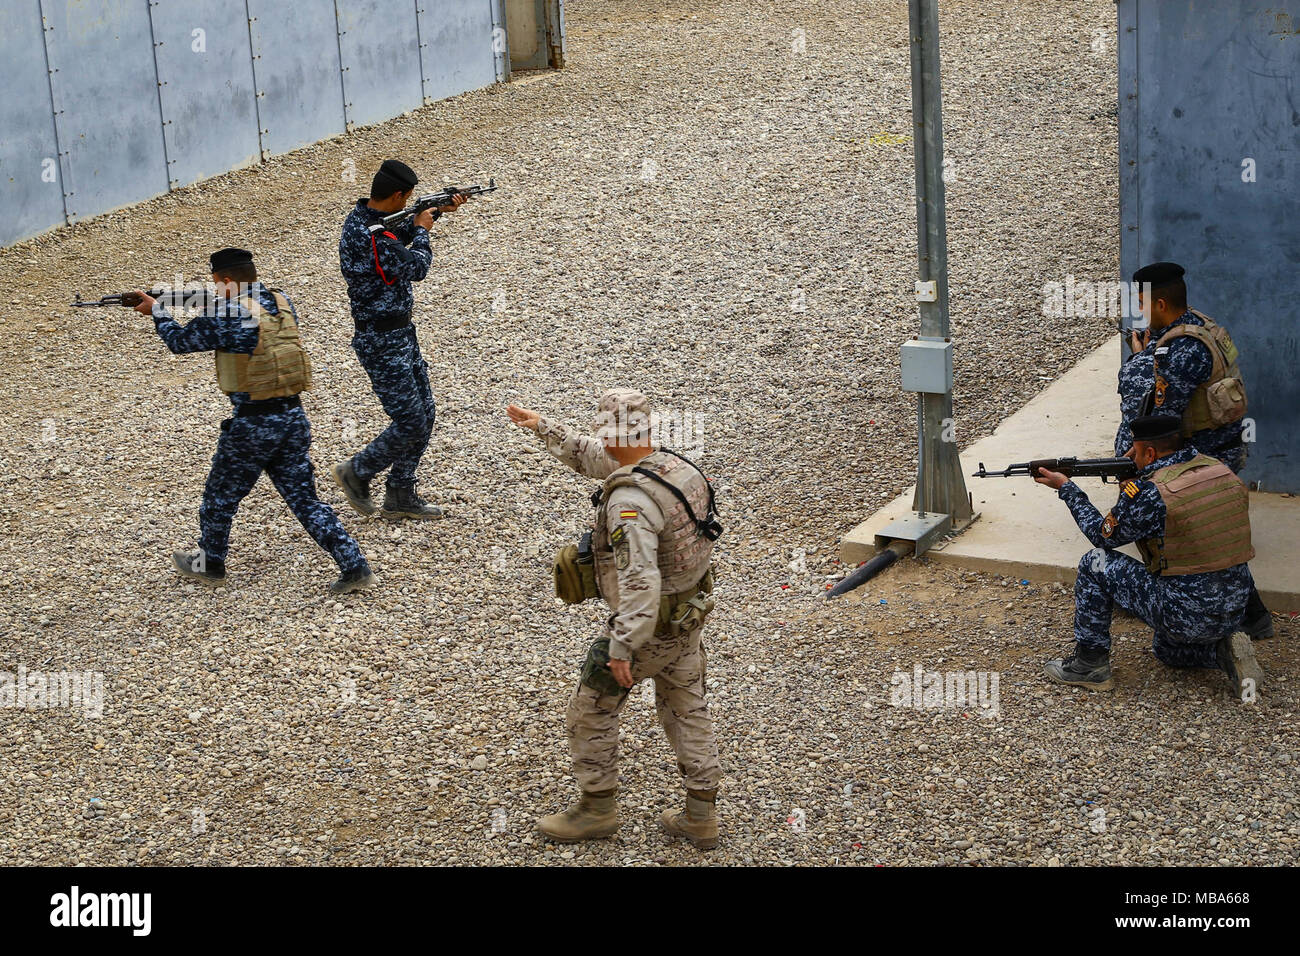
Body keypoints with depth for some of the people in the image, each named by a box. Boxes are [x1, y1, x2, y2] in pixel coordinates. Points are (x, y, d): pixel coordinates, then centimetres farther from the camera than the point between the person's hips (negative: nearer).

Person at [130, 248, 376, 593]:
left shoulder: (226, 315, -13)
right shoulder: (282, 304, 7)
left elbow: (180, 341, 3)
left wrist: (156, 310, 20)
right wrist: (214, 310, 20)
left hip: (254, 423, -6)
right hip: (294, 416, 6)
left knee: (220, 497, 16)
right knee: (305, 500, 10)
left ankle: (209, 564, 34)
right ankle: (355, 567, 3)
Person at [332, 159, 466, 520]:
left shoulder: (362, 217, 5)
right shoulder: (369, 236, -27)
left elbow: (398, 235, 27)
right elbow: (416, 267, -20)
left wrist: (437, 210, 24)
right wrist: (422, 229, -3)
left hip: (400, 333, 10)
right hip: (382, 343, -10)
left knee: (425, 414, 14)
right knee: (410, 424, -4)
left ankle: (400, 496, 23)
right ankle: (356, 473, 17)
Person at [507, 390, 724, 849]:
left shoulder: (631, 500, -30)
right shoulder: (671, 465, -1)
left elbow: (639, 580, -37)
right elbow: (589, 455, 15)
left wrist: (623, 649, -33)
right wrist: (542, 425, 21)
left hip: (646, 623, -8)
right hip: (688, 613, 8)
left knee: (590, 711, 11)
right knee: (687, 711, 18)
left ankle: (597, 808, 25)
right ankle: (701, 816, 26)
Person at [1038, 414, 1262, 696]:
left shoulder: (1150, 493, -18)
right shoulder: (1221, 470, 3)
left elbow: (1103, 535, 0)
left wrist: (1066, 488, 10)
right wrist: (1131, 485, 14)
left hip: (1184, 616, -8)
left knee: (1095, 564, 3)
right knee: (1166, 649, 37)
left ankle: (1090, 665, 11)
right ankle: (1224, 651, 10)